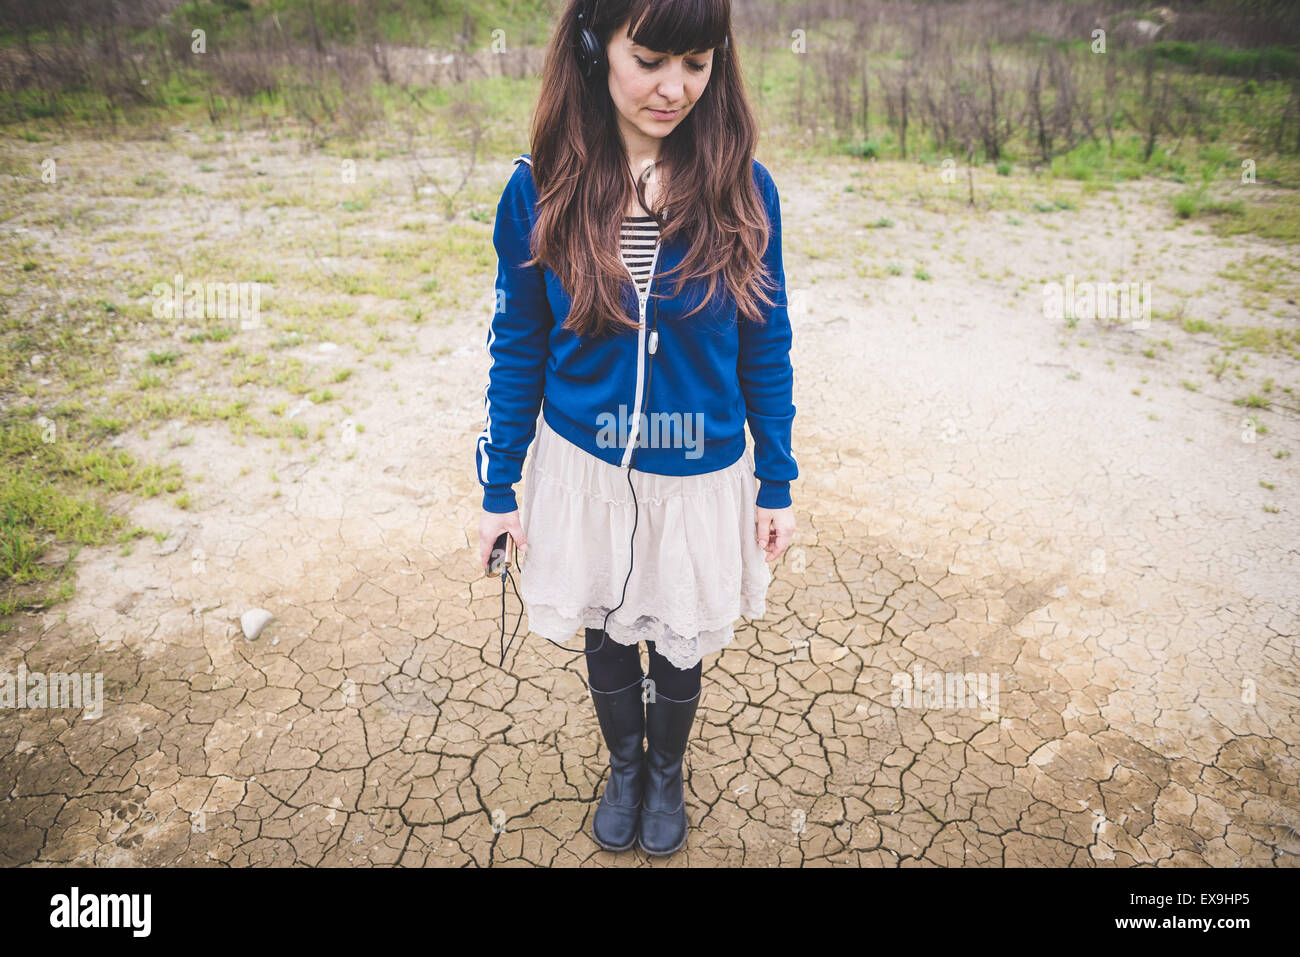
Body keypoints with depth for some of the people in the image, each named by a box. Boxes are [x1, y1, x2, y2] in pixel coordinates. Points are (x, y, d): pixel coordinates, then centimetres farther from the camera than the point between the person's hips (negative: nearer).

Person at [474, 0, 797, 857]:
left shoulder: (743, 190, -12)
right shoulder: (540, 191, -11)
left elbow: (766, 350, -4)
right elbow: (518, 350, -3)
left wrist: (777, 485, 0)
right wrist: (500, 490, 1)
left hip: (702, 477, 0)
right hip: (585, 469, 1)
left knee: (680, 645, 18)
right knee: (607, 634, 21)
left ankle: (668, 772, 50)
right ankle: (625, 765, 51)